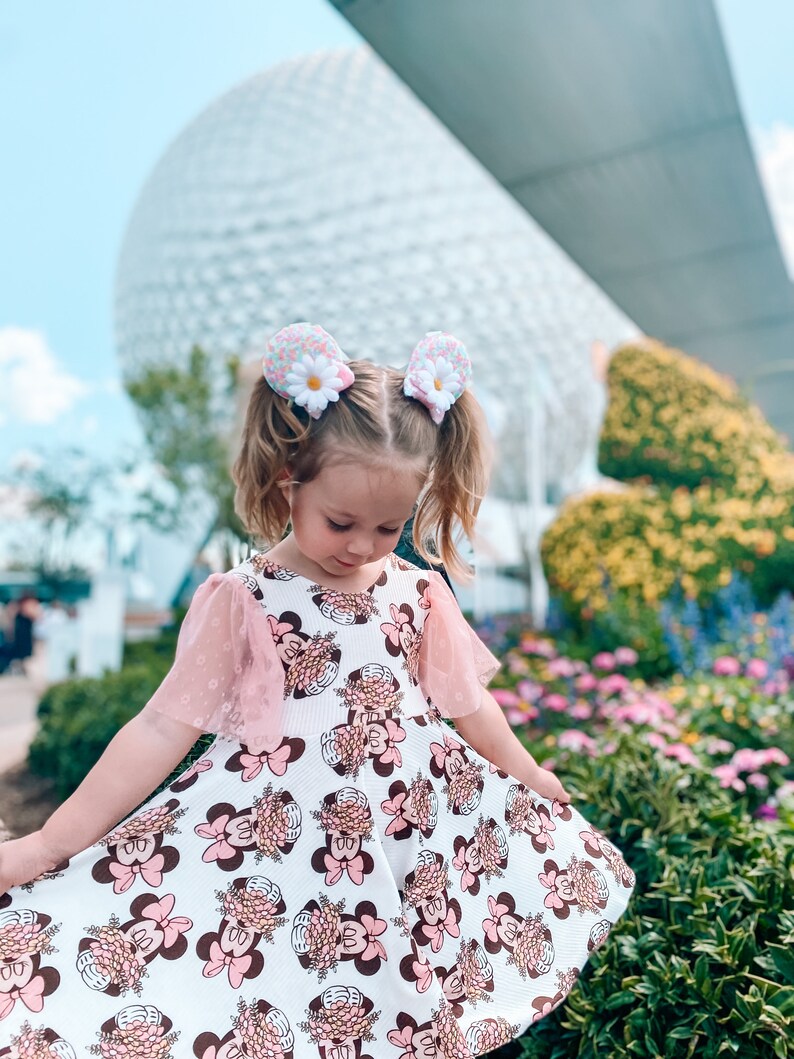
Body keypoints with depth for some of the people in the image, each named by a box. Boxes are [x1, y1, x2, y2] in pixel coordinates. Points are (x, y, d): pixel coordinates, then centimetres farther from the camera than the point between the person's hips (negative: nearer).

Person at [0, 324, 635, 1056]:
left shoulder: (419, 593, -1)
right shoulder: (240, 603, -12)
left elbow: (466, 701, 12)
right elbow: (164, 728, -9)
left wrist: (526, 776, 24)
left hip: (418, 810, 4)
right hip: (277, 825, -3)